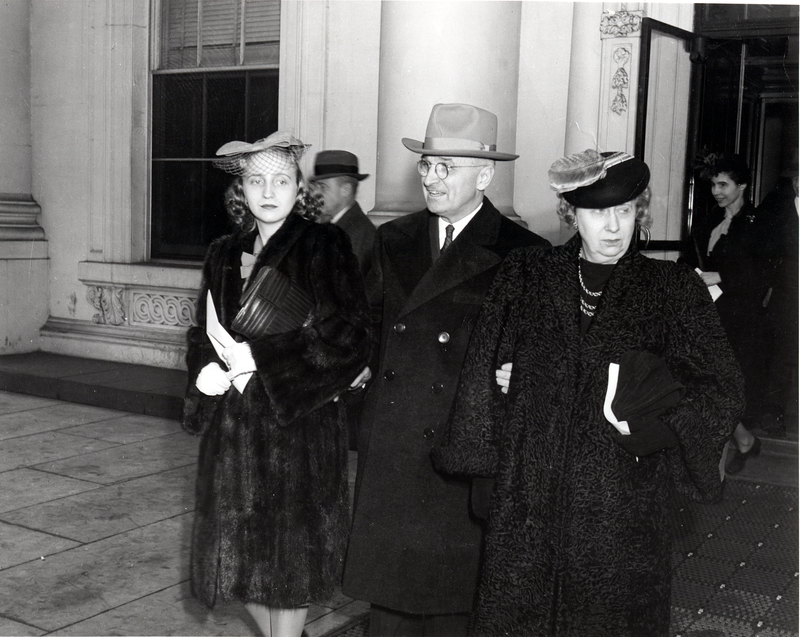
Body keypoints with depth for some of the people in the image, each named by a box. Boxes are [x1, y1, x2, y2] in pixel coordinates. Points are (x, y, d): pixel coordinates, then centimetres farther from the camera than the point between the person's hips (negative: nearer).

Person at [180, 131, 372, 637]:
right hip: (231, 427, 6)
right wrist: (207, 372, -5)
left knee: (290, 554, 3)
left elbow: (349, 336, -14)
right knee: (239, 551, 12)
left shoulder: (325, 246, -6)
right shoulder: (224, 254, 11)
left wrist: (260, 358, -16)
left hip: (297, 423, -5)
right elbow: (202, 335, 18)